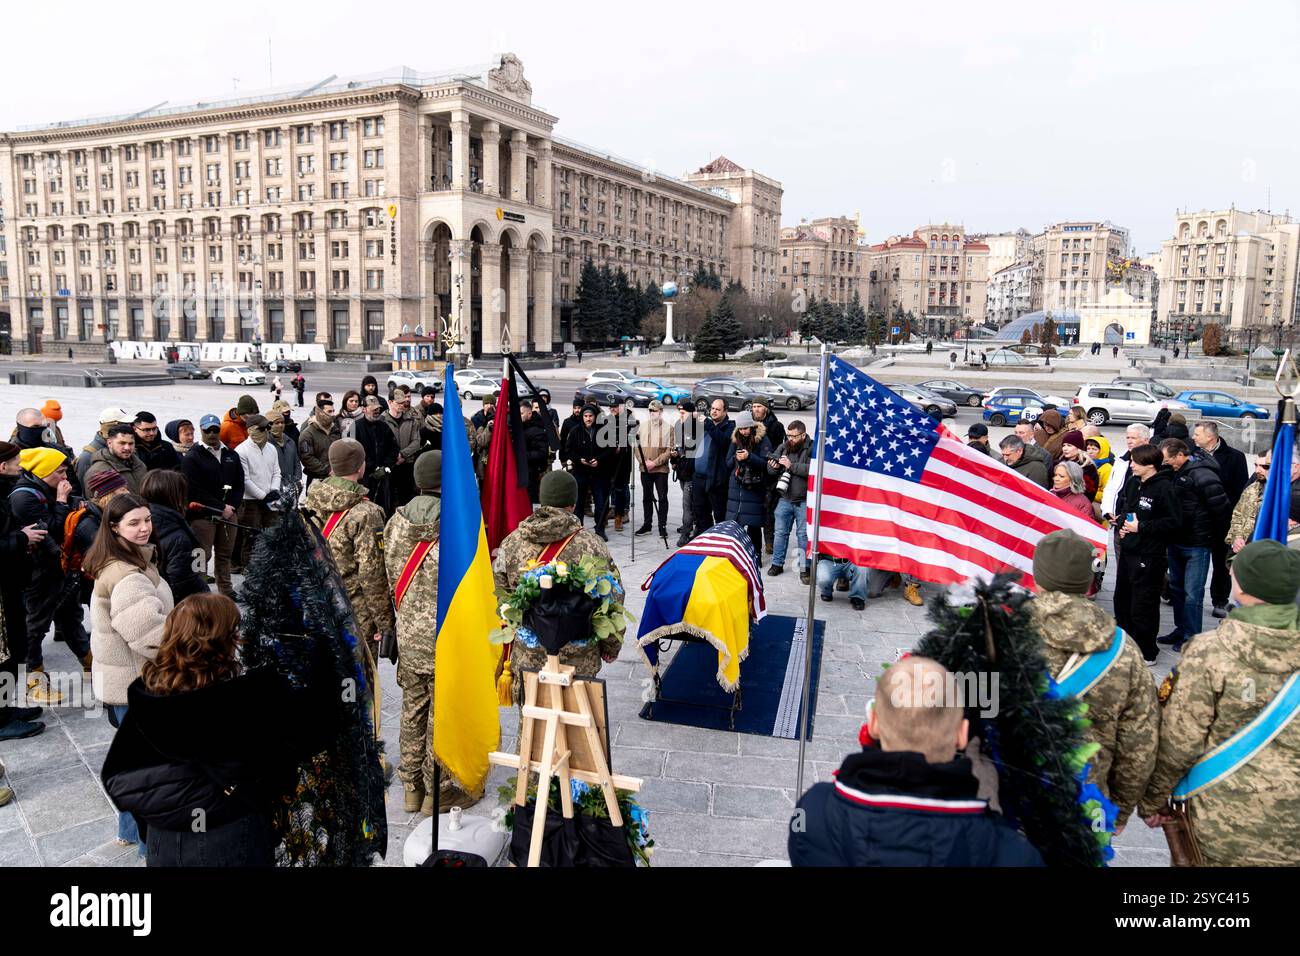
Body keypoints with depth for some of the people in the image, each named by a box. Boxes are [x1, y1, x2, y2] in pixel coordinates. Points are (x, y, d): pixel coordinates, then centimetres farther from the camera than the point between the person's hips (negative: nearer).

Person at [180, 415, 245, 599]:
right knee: (203, 555, -6)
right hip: (203, 515, -5)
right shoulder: (192, 457, -2)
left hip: (228, 513, 5)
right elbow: (194, 490, -10)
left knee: (225, 554, 12)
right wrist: (221, 507, -13)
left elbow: (239, 484, 15)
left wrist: (232, 506, -2)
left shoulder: (231, 455, 15)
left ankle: (226, 590, 22)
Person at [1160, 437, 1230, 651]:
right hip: (1176, 542, 9)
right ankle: (1180, 629, 31)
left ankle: (1191, 637, 10)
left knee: (1192, 594, -1)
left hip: (1197, 545, -9)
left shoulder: (1203, 476, -20)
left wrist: (1213, 536, -7)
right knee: (1176, 588, 18)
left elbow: (1222, 509, -19)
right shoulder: (1178, 473, 7)